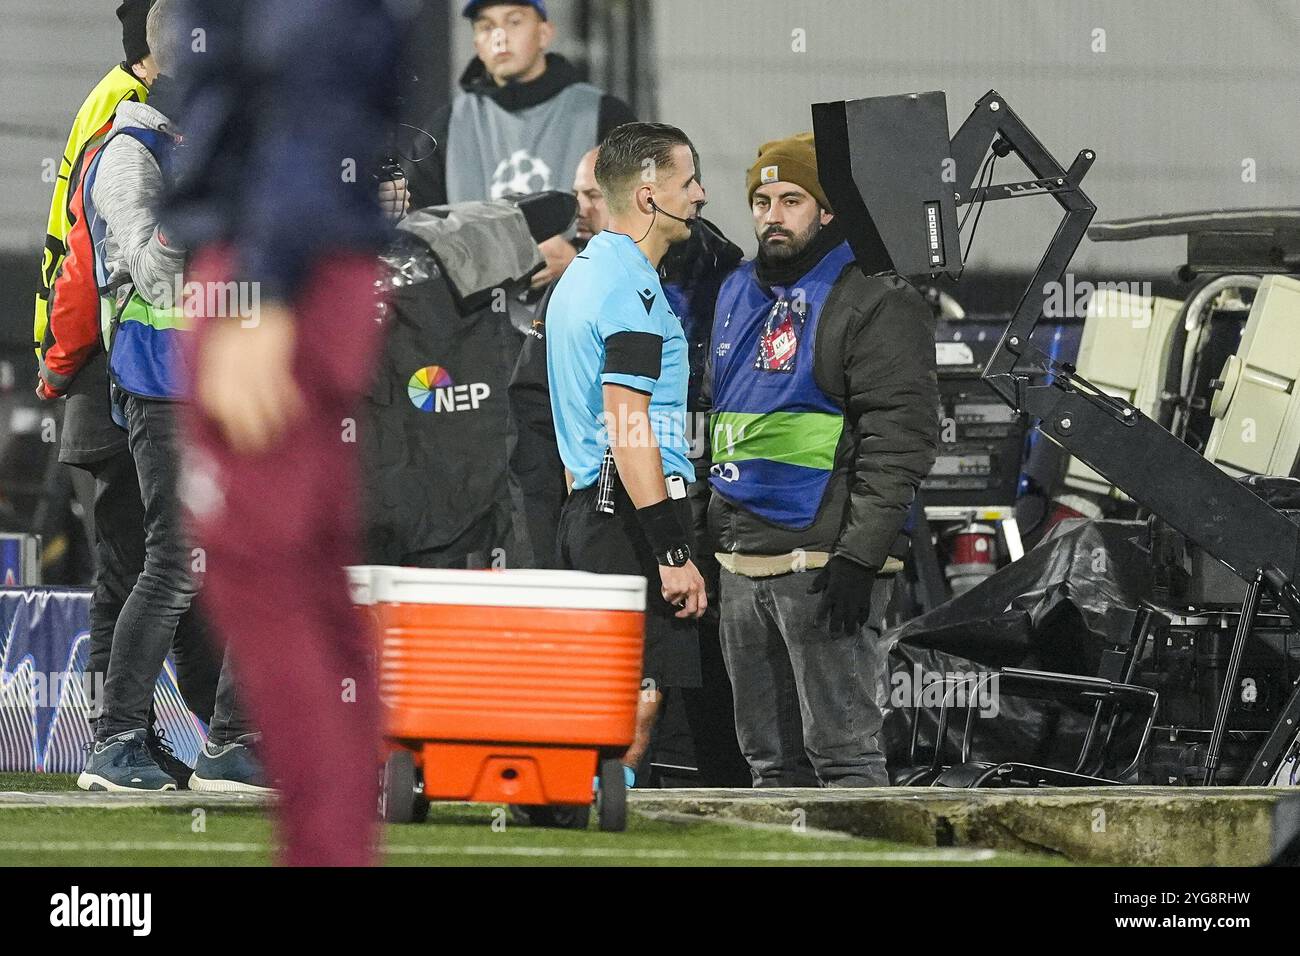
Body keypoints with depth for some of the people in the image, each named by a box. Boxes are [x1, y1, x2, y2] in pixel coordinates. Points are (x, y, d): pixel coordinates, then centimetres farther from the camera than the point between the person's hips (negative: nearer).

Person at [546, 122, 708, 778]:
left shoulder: (581, 275, 19)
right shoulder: (631, 289, -14)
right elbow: (628, 429, -20)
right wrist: (673, 555, -21)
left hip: (586, 504, 10)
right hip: (633, 511, -10)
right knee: (640, 699, -12)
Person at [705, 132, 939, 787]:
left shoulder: (874, 303, -7)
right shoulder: (738, 294, 18)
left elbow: (899, 437, -15)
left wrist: (858, 557, -21)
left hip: (824, 562, -8)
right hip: (741, 560, 8)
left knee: (842, 751, -10)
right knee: (770, 756, 12)